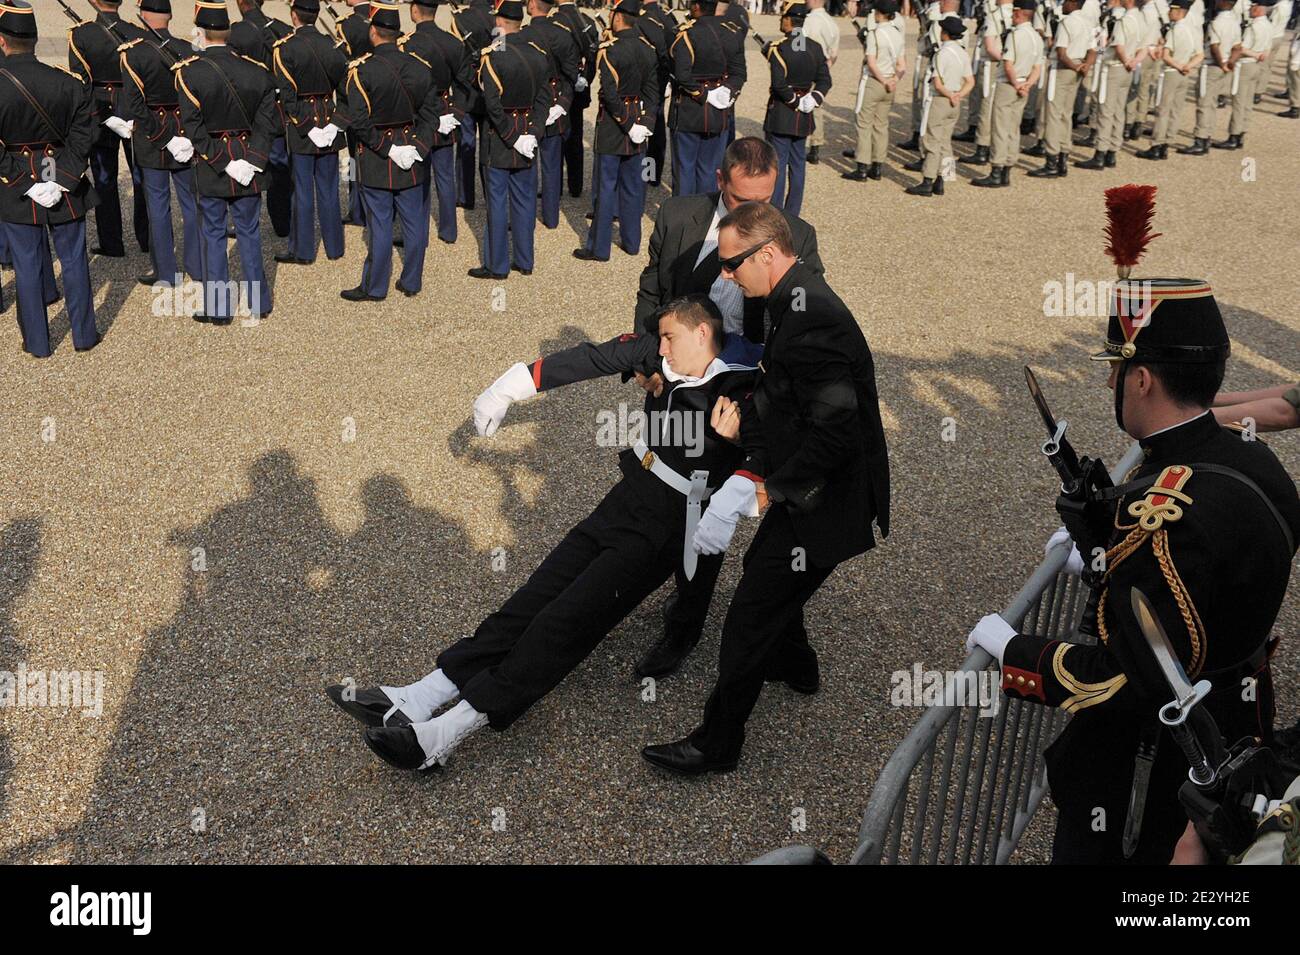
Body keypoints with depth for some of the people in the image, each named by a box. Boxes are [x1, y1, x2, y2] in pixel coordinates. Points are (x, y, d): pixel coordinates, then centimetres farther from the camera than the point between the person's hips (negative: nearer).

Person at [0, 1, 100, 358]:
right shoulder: (69, 82, -10)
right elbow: (82, 138, -11)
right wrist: (62, 181, -12)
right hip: (66, 188, 1)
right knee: (74, 261, 14)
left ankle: (37, 342, 22)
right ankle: (84, 335, 24)